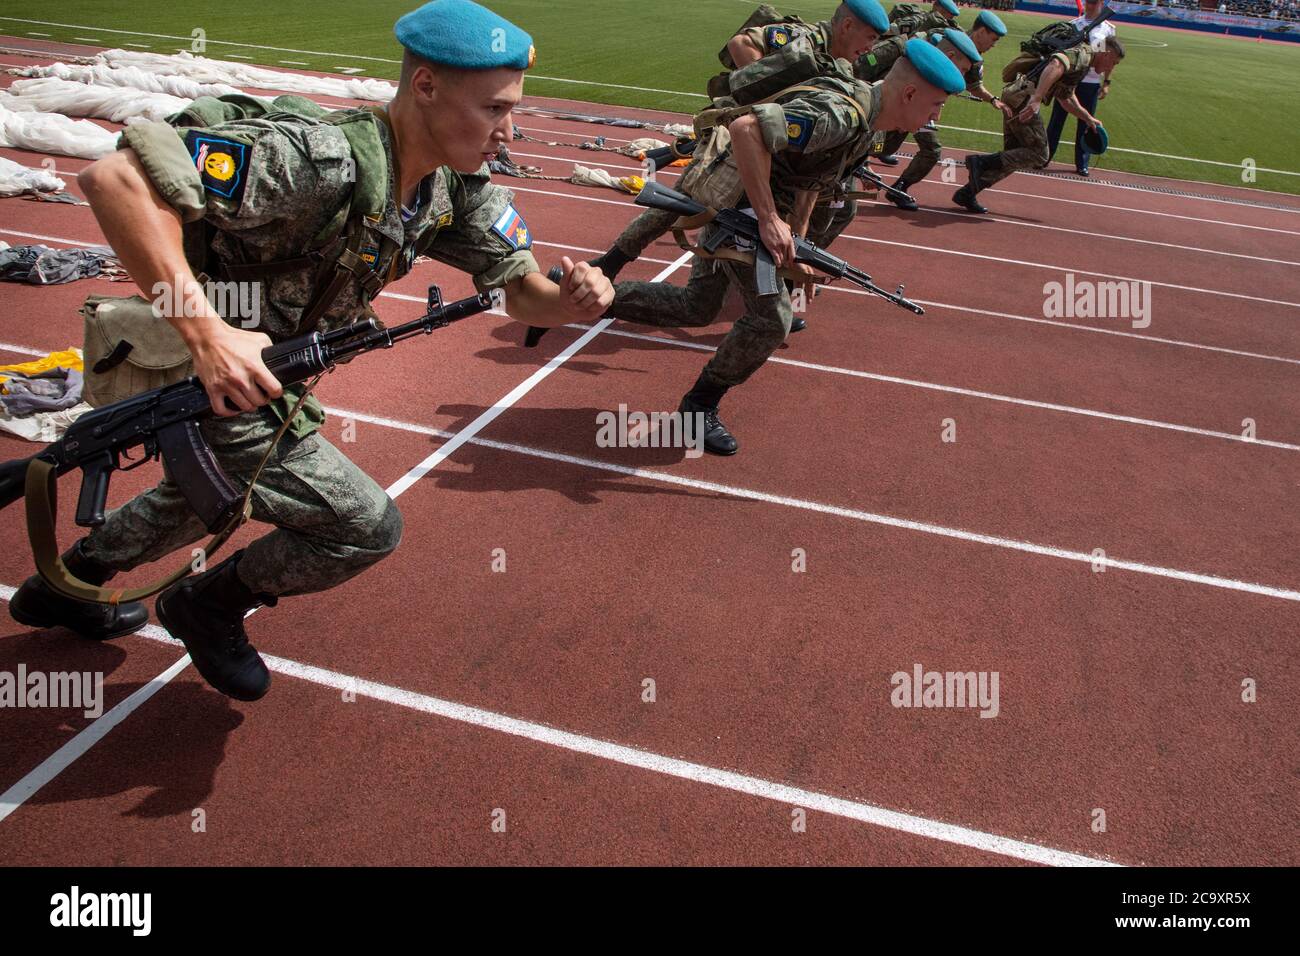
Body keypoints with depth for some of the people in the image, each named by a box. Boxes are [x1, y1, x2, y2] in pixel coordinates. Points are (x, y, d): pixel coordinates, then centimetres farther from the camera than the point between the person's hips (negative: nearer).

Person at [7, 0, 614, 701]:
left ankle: (62, 586, 58)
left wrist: (573, 299, -30)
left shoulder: (458, 189, -8)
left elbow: (521, 291, -7)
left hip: (257, 376, 9)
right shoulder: (320, 160, -34)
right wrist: (207, 332, -44)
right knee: (368, 526, -7)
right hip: (201, 378, -8)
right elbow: (114, 177, -38)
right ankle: (209, 604, 20)